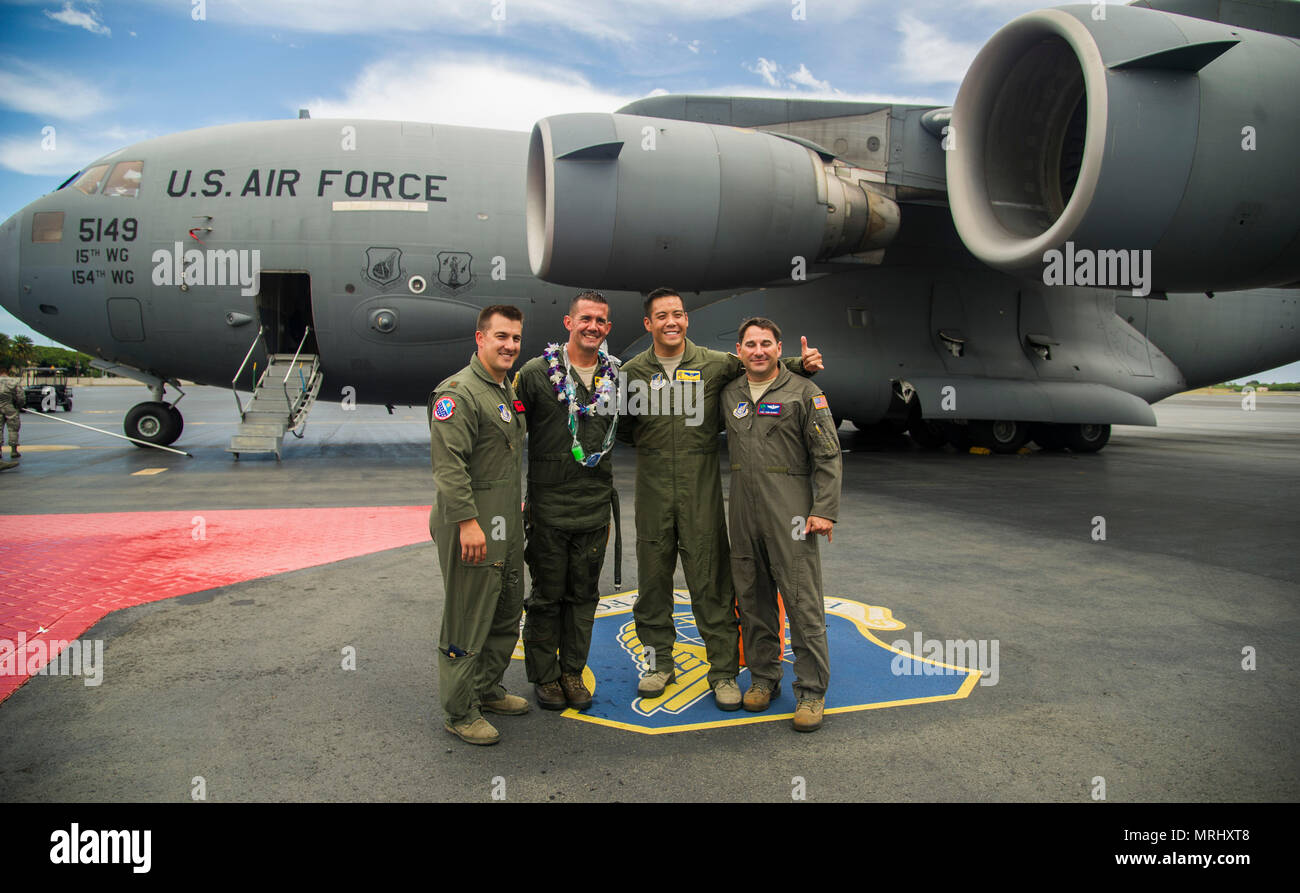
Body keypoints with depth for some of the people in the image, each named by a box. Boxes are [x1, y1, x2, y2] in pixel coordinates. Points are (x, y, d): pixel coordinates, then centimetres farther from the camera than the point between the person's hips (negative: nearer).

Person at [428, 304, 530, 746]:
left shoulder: (509, 390, 16)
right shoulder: (458, 392, -14)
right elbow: (449, 463, -22)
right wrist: (467, 521, -25)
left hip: (506, 525, 10)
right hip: (472, 526, -10)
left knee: (507, 614, 18)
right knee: (467, 622, 0)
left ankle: (487, 690, 35)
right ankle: (459, 713, 13)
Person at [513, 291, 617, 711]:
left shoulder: (615, 376, 6)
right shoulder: (537, 372, -6)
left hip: (596, 506, 4)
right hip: (548, 505, -4)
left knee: (584, 595, 12)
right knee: (547, 595, 7)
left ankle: (573, 671, 27)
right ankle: (544, 675, 22)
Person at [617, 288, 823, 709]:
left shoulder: (715, 364, 1)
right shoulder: (632, 372, 5)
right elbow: (622, 428, 15)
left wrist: (800, 363, -4)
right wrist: (640, 438, -4)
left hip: (702, 488, -1)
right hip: (653, 488, 2)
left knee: (711, 581, 0)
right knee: (653, 577, 9)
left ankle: (723, 671, 12)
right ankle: (659, 662, 26)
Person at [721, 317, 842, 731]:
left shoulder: (804, 392, -1)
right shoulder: (729, 394, 12)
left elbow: (827, 456, -4)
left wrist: (824, 510, -11)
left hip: (791, 511, -5)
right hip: (743, 511, 5)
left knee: (803, 603, -3)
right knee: (753, 599, 11)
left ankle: (811, 690, 8)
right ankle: (763, 676, 25)